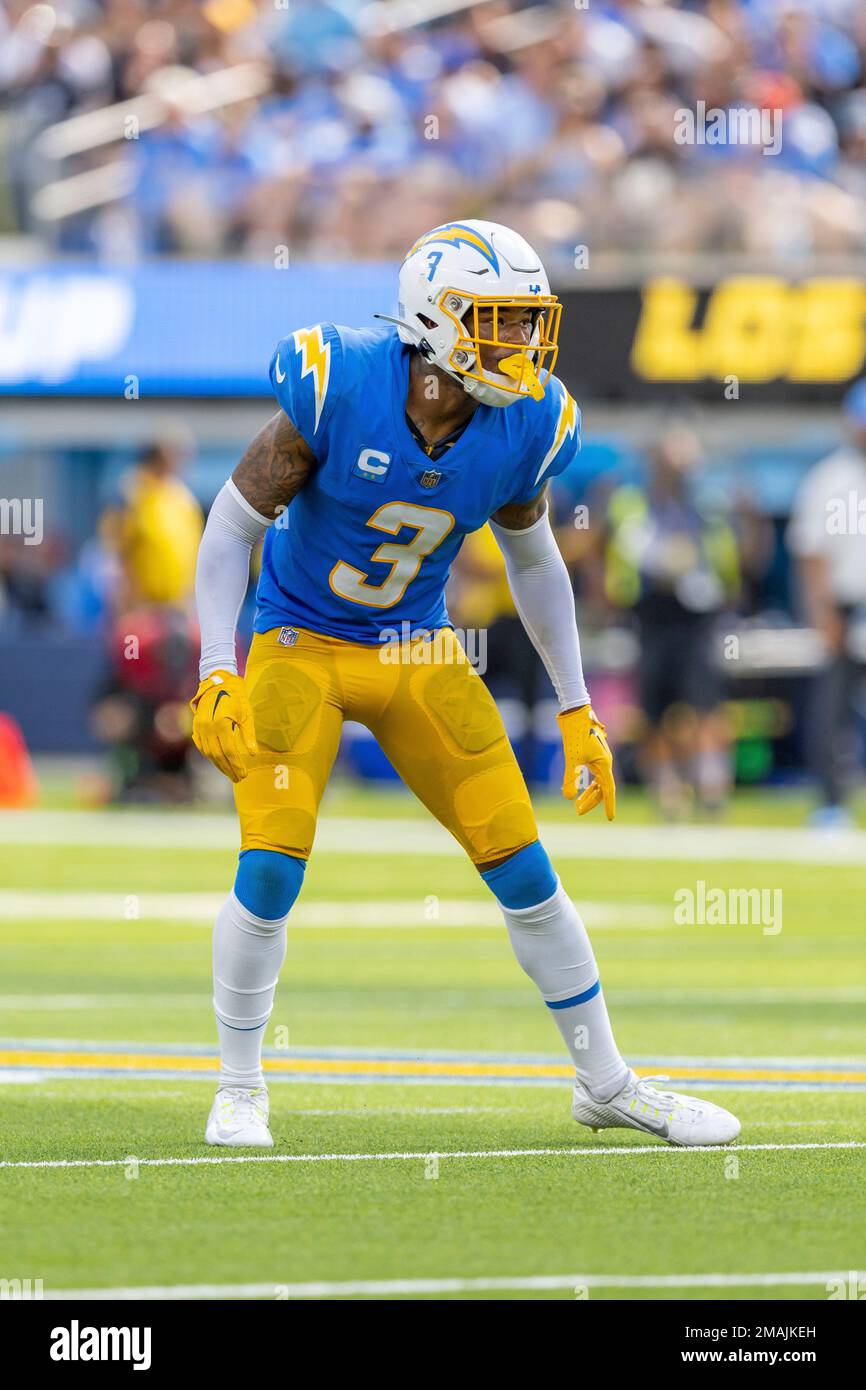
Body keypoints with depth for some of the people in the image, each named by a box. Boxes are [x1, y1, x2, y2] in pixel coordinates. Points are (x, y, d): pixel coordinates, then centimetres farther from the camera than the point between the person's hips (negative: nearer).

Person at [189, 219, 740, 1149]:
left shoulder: (524, 427, -12)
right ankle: (239, 1089, 8)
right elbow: (235, 521, -14)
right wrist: (217, 672, -22)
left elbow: (532, 558, 7)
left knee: (522, 865, 1)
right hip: (300, 645, -3)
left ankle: (605, 1083, 16)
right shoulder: (338, 389, -24)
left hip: (417, 654, 3)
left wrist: (576, 707, 9)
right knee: (270, 870, -14)